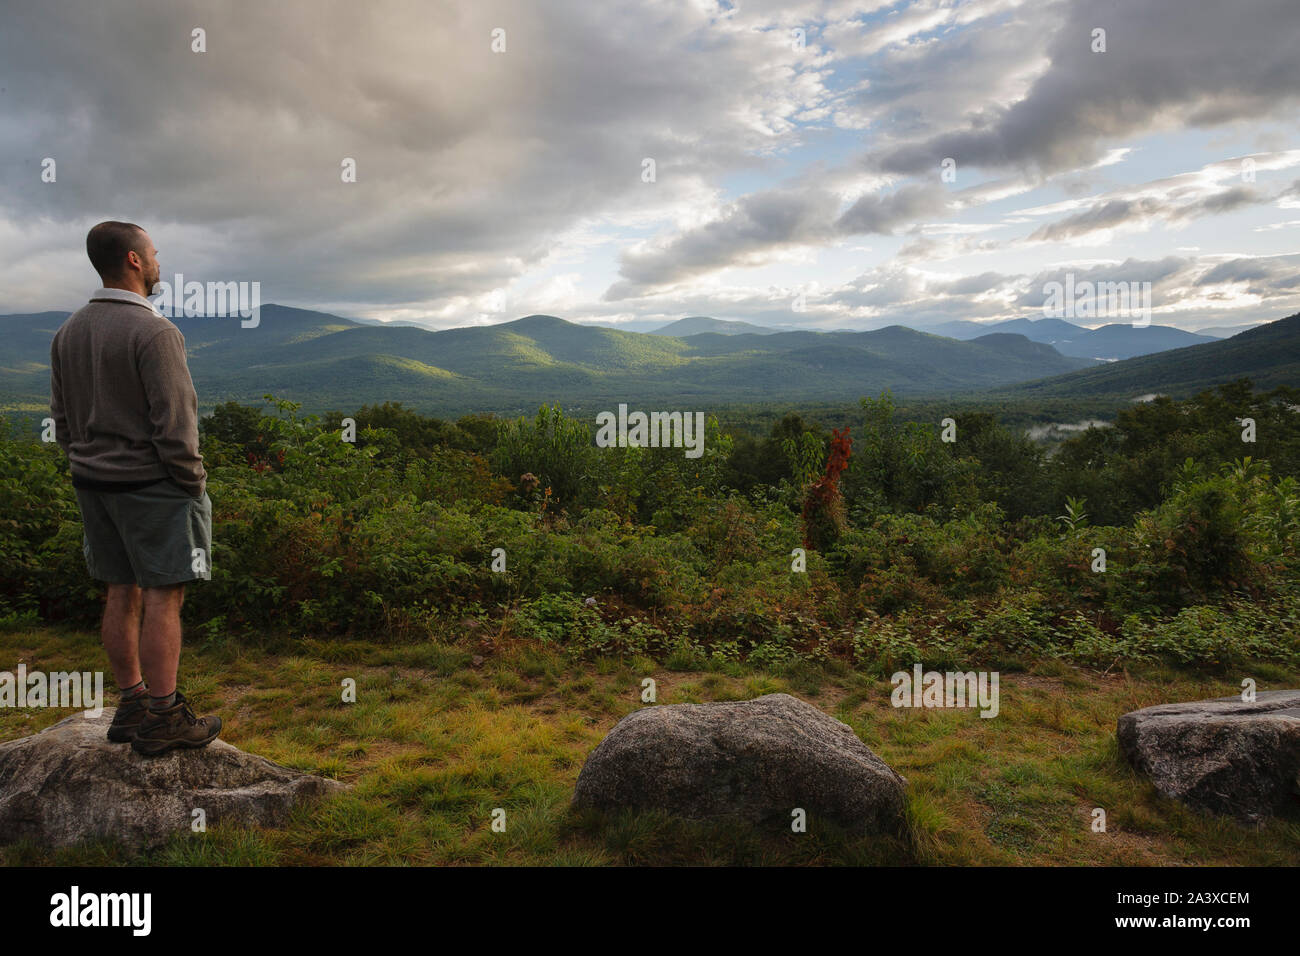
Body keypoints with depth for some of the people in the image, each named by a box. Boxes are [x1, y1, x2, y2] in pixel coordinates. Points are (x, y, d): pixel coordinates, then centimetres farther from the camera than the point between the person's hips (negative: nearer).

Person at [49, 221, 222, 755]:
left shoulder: (69, 332, 9)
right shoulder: (153, 331, -17)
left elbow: (62, 418, 12)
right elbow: (174, 424, -19)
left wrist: (89, 468, 20)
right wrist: (194, 486, -9)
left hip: (94, 482, 8)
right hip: (152, 485, -8)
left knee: (123, 592, 13)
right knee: (163, 597, -2)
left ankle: (132, 705, 22)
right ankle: (162, 720, 4)